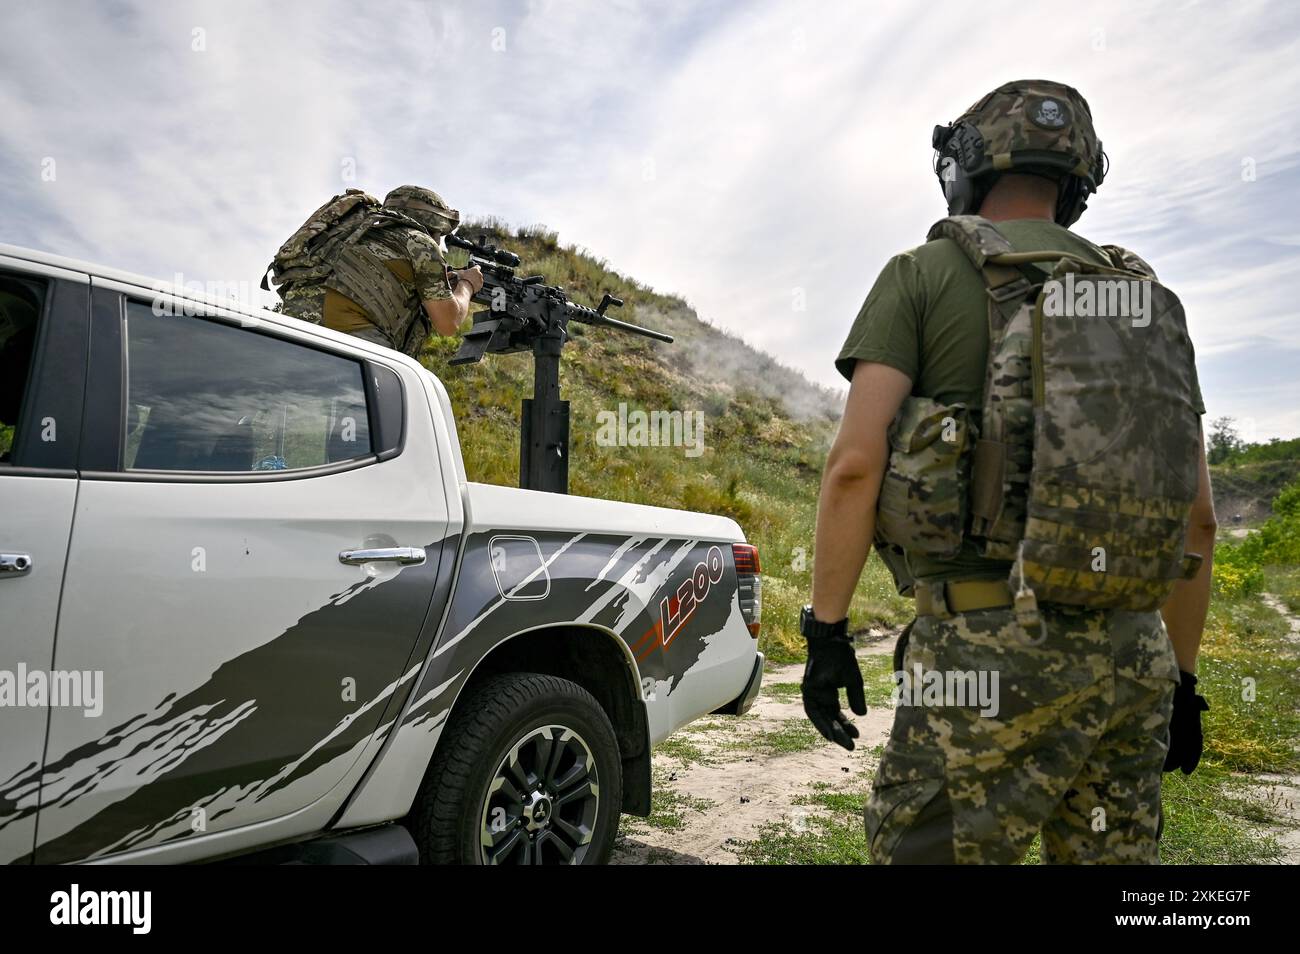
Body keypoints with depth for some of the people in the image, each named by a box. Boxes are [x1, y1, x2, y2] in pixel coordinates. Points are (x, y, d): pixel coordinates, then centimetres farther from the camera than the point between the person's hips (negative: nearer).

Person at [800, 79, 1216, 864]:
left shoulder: (923, 274, 1)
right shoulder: (1147, 301, 16)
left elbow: (856, 462, -12)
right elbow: (1199, 517, 14)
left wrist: (826, 629, -5)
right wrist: (1183, 680, 22)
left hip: (990, 646, -6)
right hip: (1130, 655, 6)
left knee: (921, 847, 4)